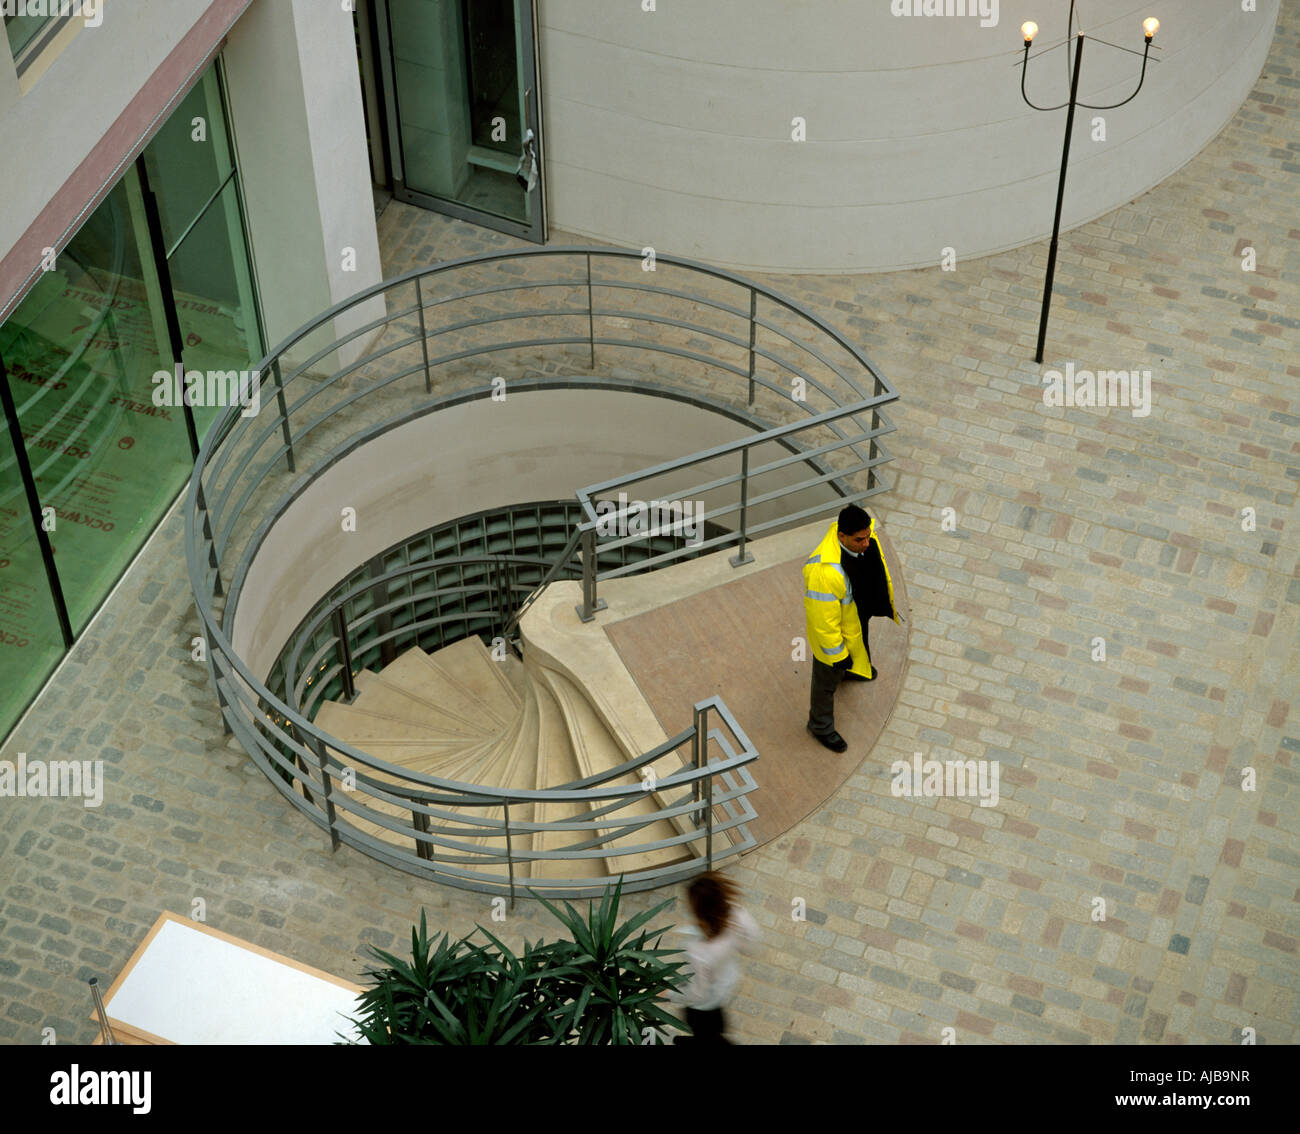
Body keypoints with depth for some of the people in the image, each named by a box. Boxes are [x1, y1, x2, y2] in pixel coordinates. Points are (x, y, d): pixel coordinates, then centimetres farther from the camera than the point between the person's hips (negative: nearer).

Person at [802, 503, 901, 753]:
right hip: (832, 630, -7)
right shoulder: (825, 571, -47)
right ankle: (820, 726, 44)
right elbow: (824, 620, -33)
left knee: (856, 653, 39)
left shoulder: (867, 538, -23)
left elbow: (879, 569, 2)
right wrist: (837, 654, -21)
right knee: (827, 679, 18)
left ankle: (853, 671, 74)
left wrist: (889, 603, 17)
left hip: (858, 616, 7)